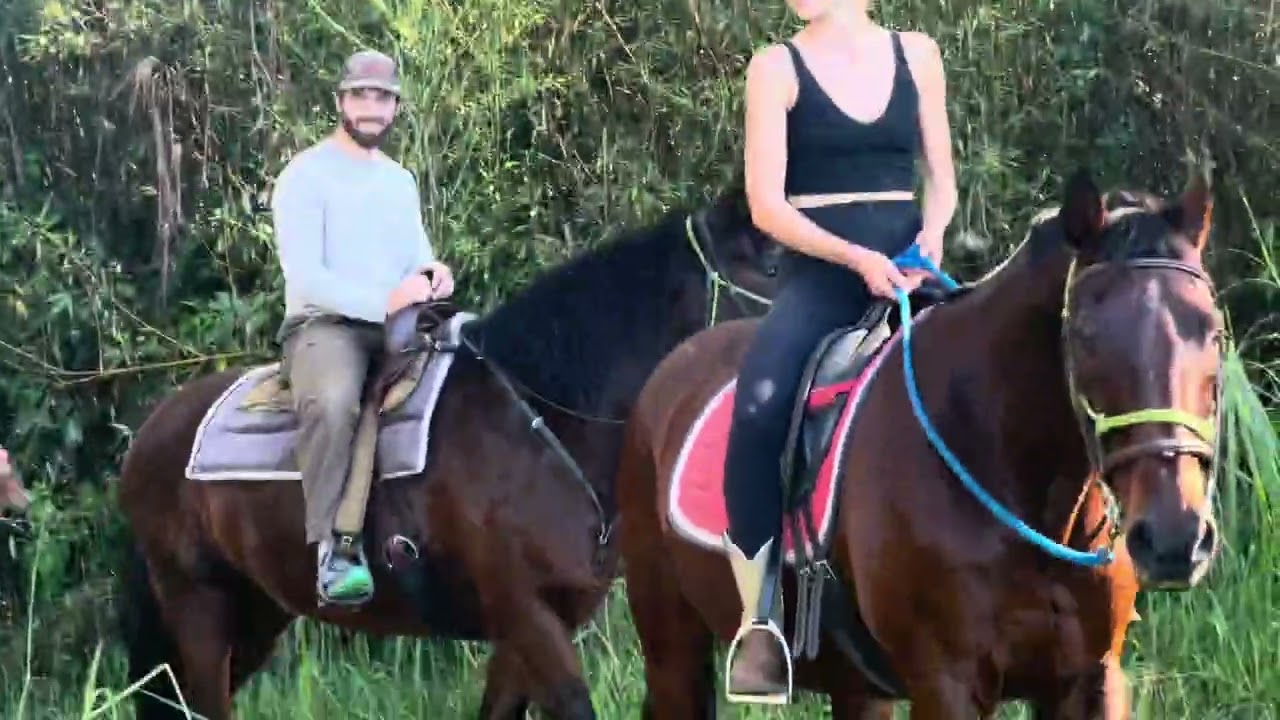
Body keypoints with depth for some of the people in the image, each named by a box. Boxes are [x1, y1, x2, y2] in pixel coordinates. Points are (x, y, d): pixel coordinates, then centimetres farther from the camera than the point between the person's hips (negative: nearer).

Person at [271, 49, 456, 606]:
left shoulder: (401, 181, 21)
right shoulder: (306, 176, -2)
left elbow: (418, 255, 23)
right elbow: (304, 274, -12)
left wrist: (431, 273, -4)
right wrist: (383, 301, -23)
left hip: (397, 325, 7)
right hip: (324, 323, -7)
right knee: (332, 402, -40)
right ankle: (333, 551, -40)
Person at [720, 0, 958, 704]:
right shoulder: (778, 67, 1)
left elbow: (941, 178, 14)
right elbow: (766, 203, -6)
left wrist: (931, 237, -9)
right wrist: (857, 258, -19)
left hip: (908, 270, 3)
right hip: (819, 275, -3)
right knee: (758, 409, -30)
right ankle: (757, 622, -24)